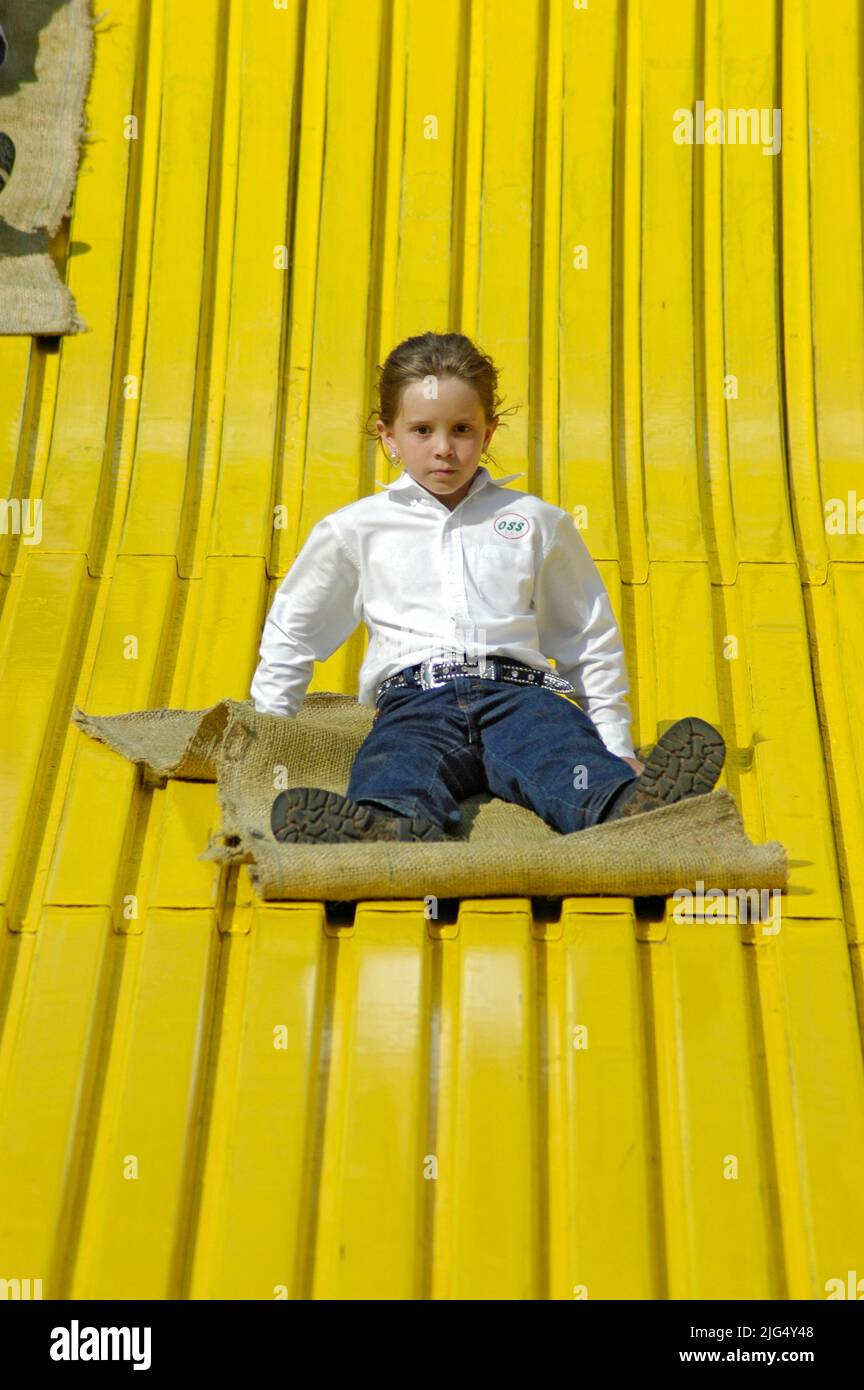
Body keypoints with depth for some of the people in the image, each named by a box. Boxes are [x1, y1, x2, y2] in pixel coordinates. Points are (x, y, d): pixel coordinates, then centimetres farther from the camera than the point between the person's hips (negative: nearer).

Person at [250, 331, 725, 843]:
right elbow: (291, 632, 28)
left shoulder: (538, 521, 19)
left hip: (518, 690, 2)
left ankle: (629, 806, -60)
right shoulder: (356, 529, 18)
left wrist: (617, 747, 18)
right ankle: (387, 831, -65)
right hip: (414, 699, -1)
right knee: (396, 775, -36)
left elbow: (591, 637, 25)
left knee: (571, 753, -33)